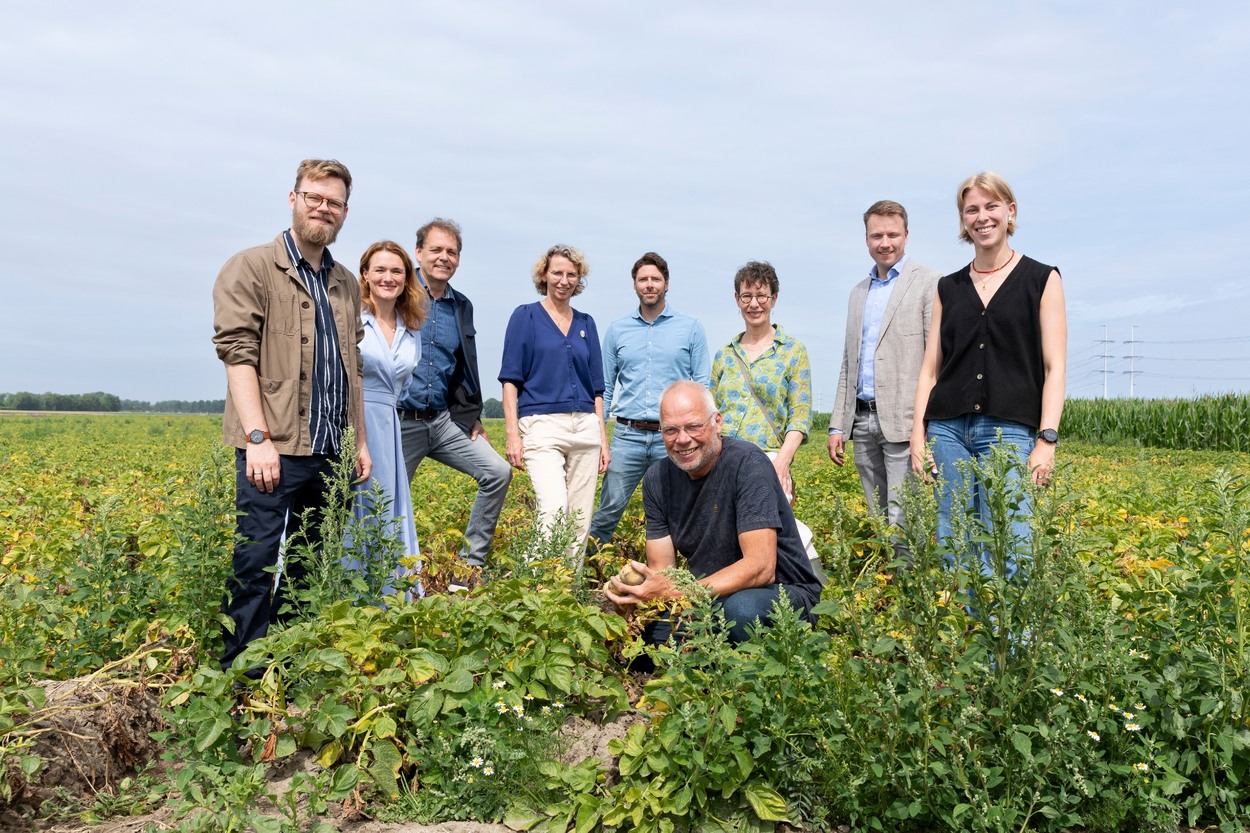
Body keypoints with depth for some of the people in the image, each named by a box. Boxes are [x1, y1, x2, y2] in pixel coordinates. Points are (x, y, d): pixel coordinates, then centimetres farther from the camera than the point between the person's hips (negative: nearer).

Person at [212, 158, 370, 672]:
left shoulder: (346, 284, 19)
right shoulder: (250, 269, -1)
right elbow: (237, 354, -11)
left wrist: (361, 441, 16)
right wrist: (258, 438, -20)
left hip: (328, 453, 7)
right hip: (273, 451, -6)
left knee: (306, 570, 13)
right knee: (258, 570, -5)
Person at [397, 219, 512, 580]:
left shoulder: (462, 306, 12)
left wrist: (473, 416, 12)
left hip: (444, 420, 5)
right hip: (399, 421, -5)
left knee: (497, 472, -6)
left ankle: (468, 570, 2)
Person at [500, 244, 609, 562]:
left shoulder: (586, 323, 16)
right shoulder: (525, 316, 4)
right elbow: (510, 380, 0)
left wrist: (603, 439, 11)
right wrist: (512, 435, -9)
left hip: (585, 427, 5)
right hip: (542, 426, -5)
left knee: (580, 521, 4)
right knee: (554, 509, -22)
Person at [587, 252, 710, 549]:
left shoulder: (690, 328, 6)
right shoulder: (617, 329, 10)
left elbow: (702, 387, 4)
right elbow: (604, 387, 12)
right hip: (628, 435, 1)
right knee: (609, 508, 0)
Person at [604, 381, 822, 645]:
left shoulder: (747, 464, -20)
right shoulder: (657, 478, -2)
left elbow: (760, 568, -28)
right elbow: (661, 569, -3)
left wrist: (675, 593, -37)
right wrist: (632, 589, -26)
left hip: (782, 593, -4)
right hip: (709, 598, 5)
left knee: (741, 607, -36)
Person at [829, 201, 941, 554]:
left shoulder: (929, 282, -2)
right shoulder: (859, 291, 19)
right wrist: (837, 425, 14)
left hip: (904, 422, -6)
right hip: (863, 421, 7)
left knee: (903, 523, -9)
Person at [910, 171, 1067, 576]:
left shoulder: (1042, 280, 6)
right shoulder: (948, 288, 15)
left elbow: (1054, 368, -1)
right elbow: (930, 368, 12)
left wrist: (1047, 440, -11)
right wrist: (918, 436, 2)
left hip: (1010, 430, -3)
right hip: (947, 430, 3)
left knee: (1004, 554, -8)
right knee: (951, 550, 3)